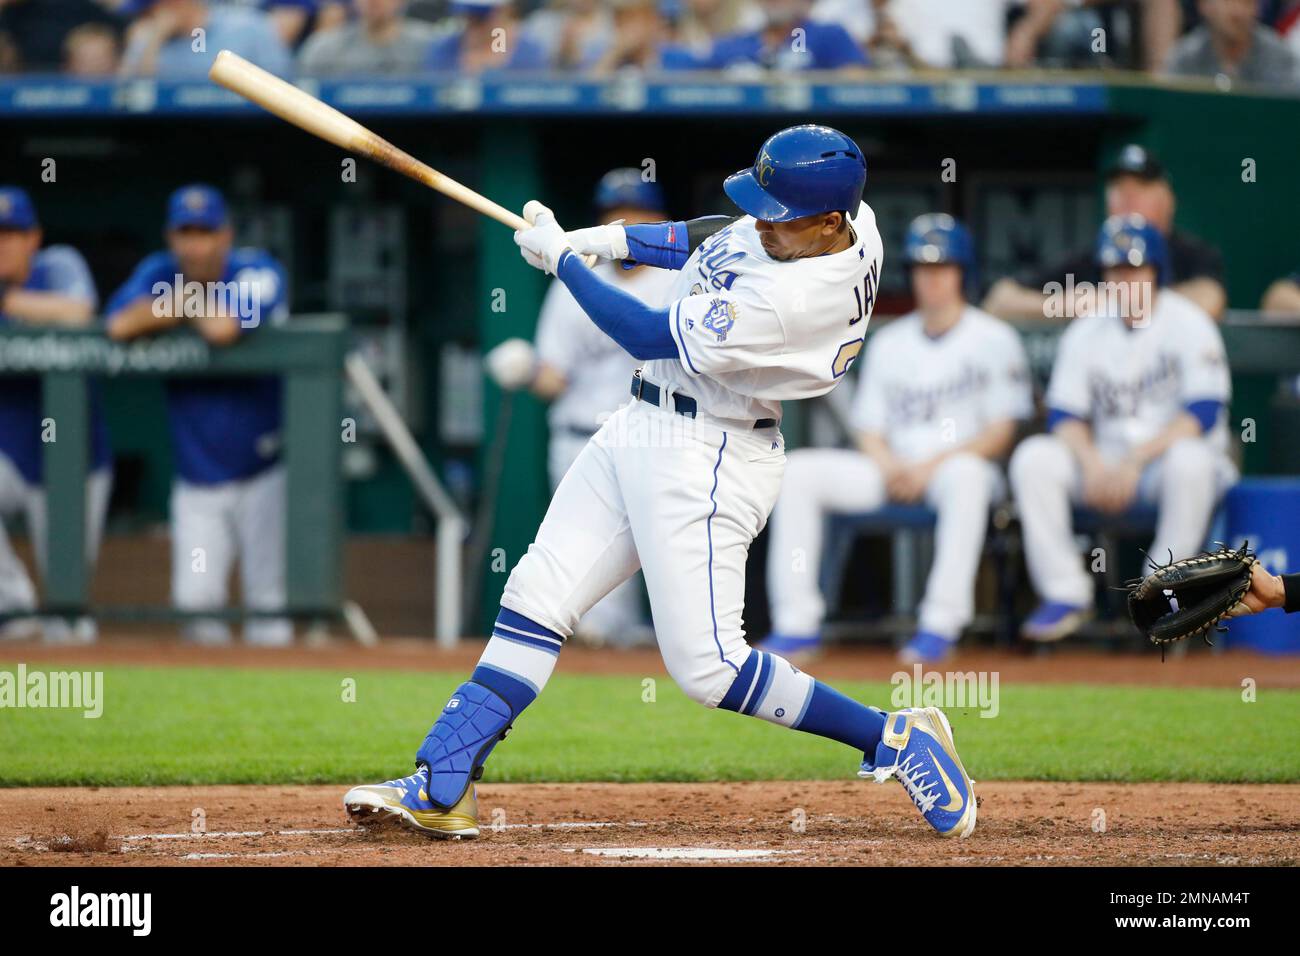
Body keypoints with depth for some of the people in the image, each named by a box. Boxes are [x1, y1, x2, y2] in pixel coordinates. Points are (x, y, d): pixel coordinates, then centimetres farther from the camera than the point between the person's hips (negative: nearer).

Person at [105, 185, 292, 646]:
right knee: (195, 600, -1)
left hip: (263, 471, -3)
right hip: (197, 481, 3)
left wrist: (186, 297, -11)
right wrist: (193, 300, -17)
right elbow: (120, 325, -20)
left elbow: (224, 329, -31)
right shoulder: (158, 274, 0)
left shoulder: (258, 272, -11)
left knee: (268, 601, -4)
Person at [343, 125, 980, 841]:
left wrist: (562, 257, -10)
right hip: (641, 432, 10)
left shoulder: (795, 296, -30)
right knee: (536, 597, 6)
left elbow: (649, 337, -21)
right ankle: (441, 790, 7)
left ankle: (895, 740, 4)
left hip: (705, 455, -10)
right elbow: (718, 240, 18)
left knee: (705, 665, -10)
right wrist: (608, 239, 7)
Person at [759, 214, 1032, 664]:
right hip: (892, 471, 5)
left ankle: (942, 623, -45)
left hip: (956, 466, -5)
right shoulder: (889, 341, 18)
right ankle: (797, 623, -23)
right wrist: (888, 464, -8)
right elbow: (868, 428, 16)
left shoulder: (994, 338, 4)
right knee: (797, 471, -17)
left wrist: (932, 465, -16)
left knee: (966, 474, -42)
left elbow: (1001, 433, -4)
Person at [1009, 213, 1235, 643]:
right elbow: (1064, 414, 2)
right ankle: (1065, 595, -18)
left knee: (1190, 459, -38)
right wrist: (1093, 463, -19)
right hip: (1105, 459, 4)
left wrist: (1136, 460, -24)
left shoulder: (1188, 322, -6)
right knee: (1033, 457, -21)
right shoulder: (1085, 331, 7)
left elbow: (1205, 411, -16)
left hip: (1168, 453, -4)